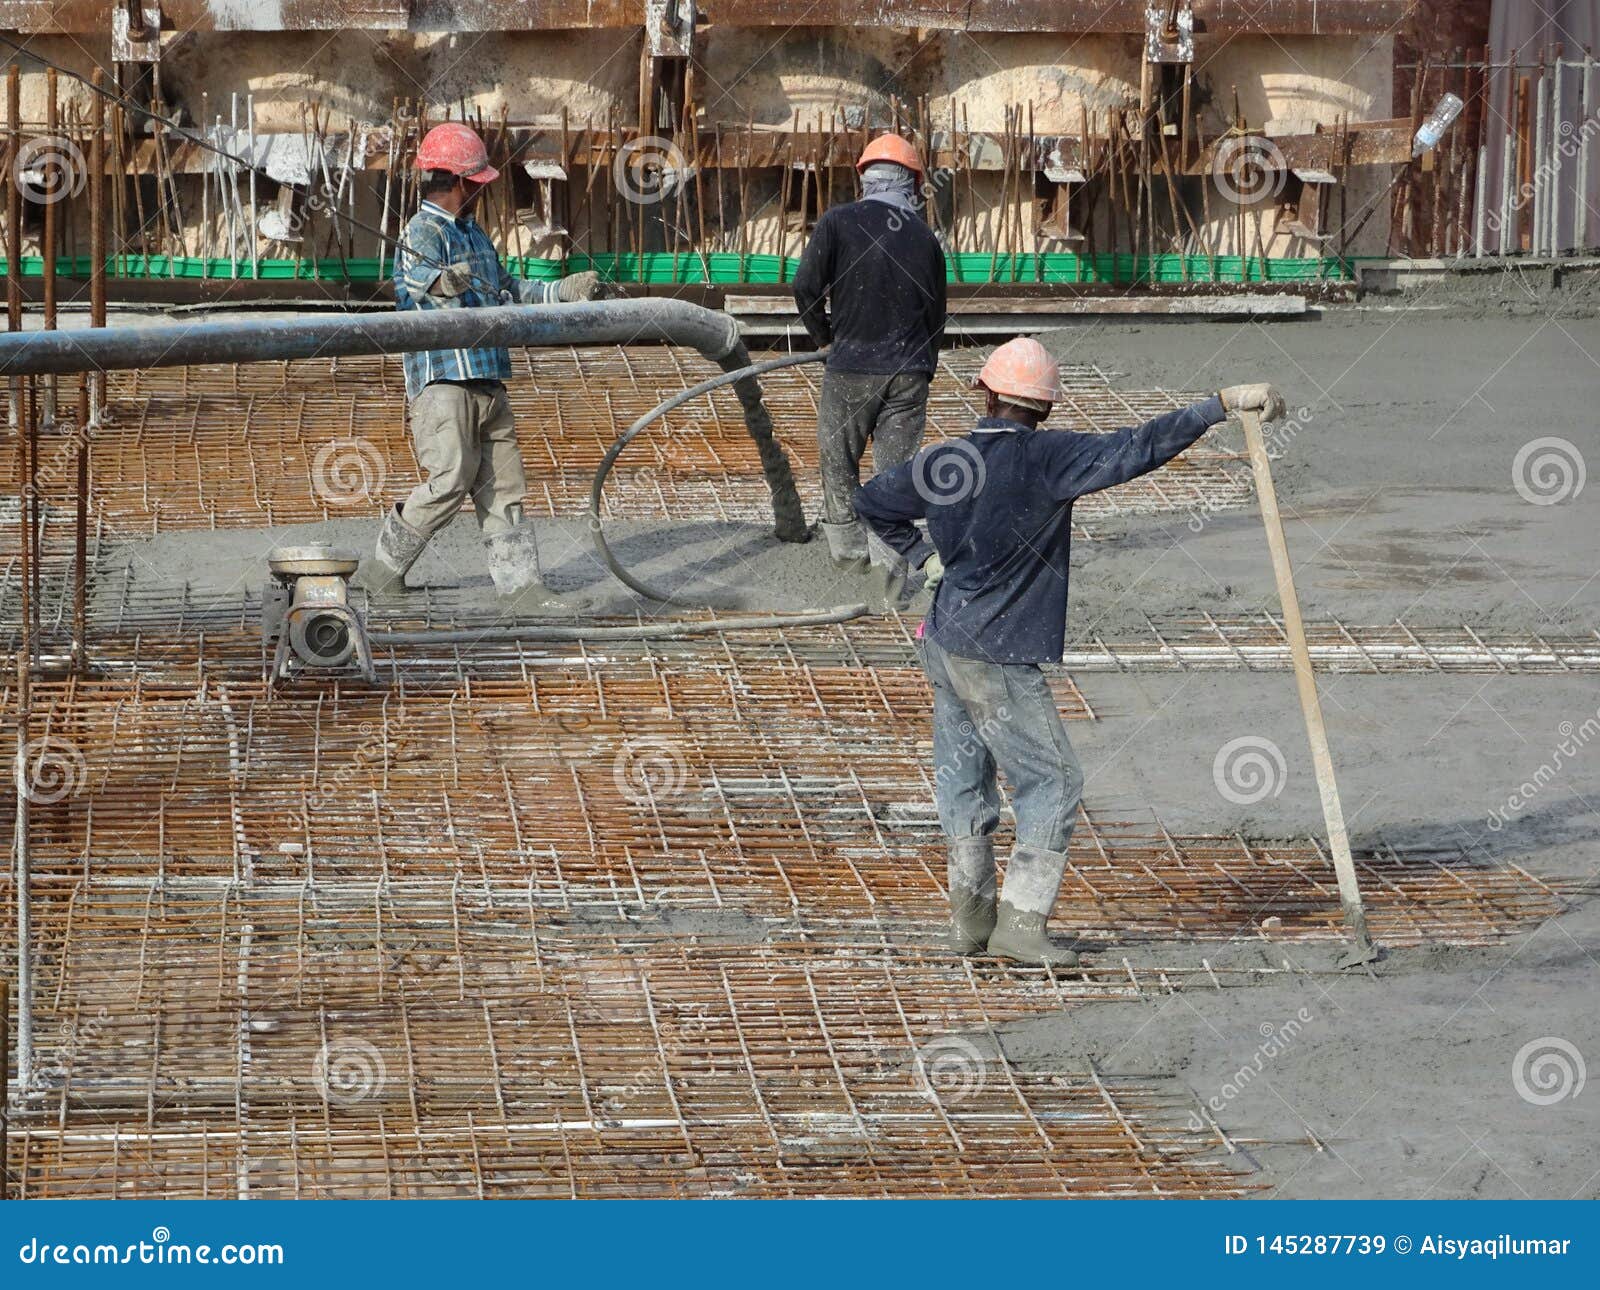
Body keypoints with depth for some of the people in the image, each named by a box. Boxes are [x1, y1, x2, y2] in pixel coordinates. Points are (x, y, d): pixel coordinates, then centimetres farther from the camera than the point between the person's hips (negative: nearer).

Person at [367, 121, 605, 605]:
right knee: (450, 480, -16)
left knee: (503, 484, 4)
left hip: (486, 379, 9)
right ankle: (389, 561, 1)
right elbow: (411, 279, -31)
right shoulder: (424, 231, -9)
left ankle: (520, 584, 4)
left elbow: (506, 288, 35)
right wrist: (441, 282, -53)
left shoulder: (473, 234, 21)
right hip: (442, 378, -9)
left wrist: (563, 291, 33)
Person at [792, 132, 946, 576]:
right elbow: (936, 311, 11)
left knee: (839, 463, 13)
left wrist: (825, 334, 11)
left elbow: (806, 287, -9)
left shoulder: (838, 222, -7)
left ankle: (850, 551, 19)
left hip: (850, 369, -2)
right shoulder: (924, 235, 5)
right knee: (896, 467, 7)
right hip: (908, 372, 2)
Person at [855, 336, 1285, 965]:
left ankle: (972, 918, 21)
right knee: (1051, 783, 2)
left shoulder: (941, 461, 2)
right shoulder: (1044, 459, -17)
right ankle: (1020, 922, -2)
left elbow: (872, 502, 17)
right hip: (999, 661, -7)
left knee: (966, 779, 16)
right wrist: (1223, 404, -23)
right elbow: (1135, 450, -23)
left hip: (944, 642, 7)